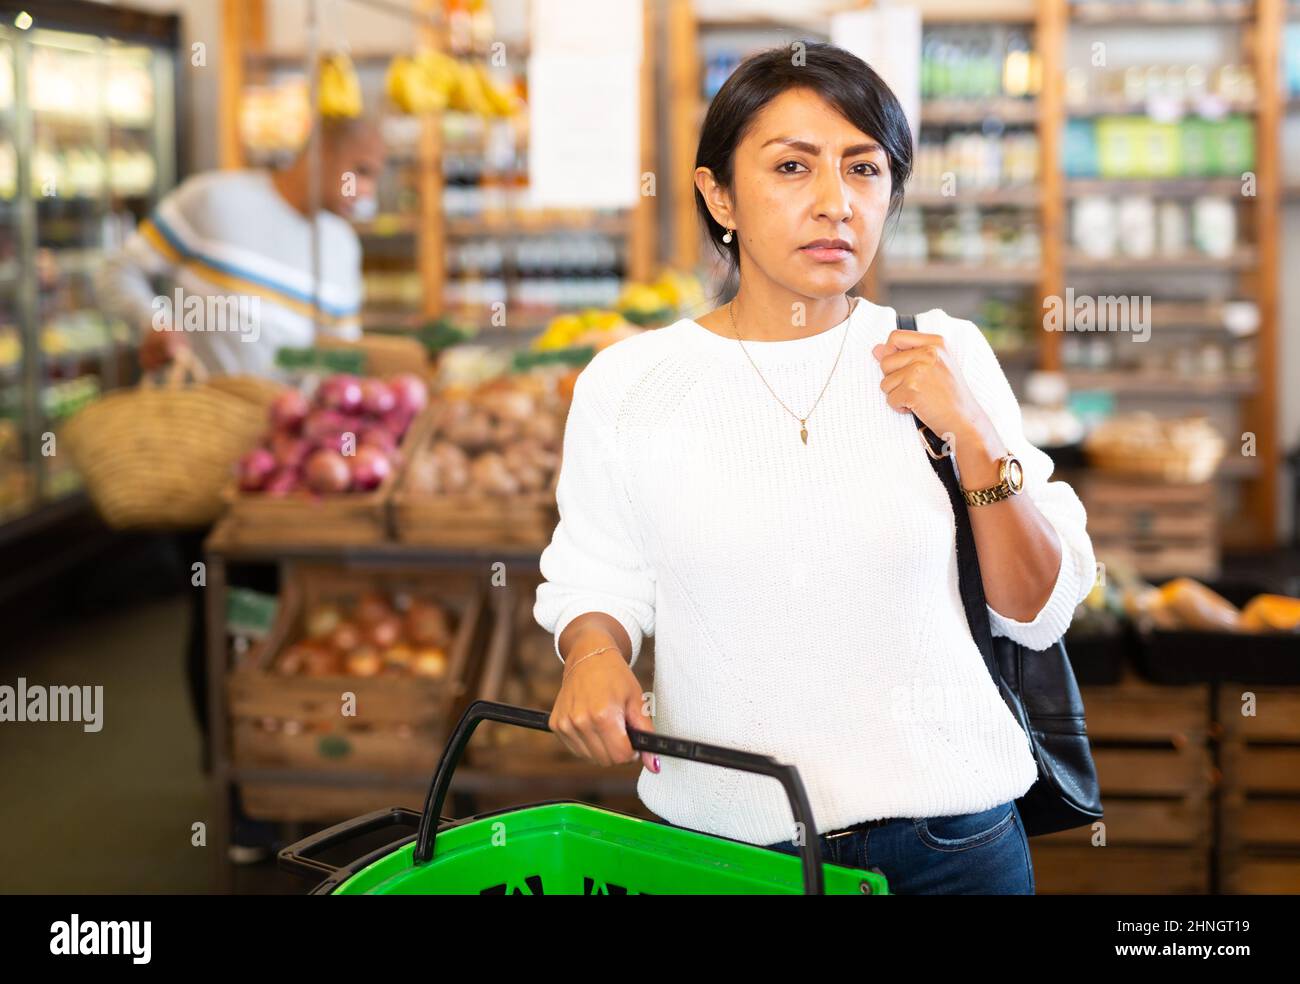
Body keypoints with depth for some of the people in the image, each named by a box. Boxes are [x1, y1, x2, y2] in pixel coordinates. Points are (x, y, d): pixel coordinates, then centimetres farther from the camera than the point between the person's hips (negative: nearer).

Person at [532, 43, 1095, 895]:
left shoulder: (945, 357, -2)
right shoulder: (628, 383, -4)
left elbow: (1040, 613, 0)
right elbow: (595, 581, 4)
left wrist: (975, 436, -12)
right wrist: (594, 653, -17)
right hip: (720, 844, 0)